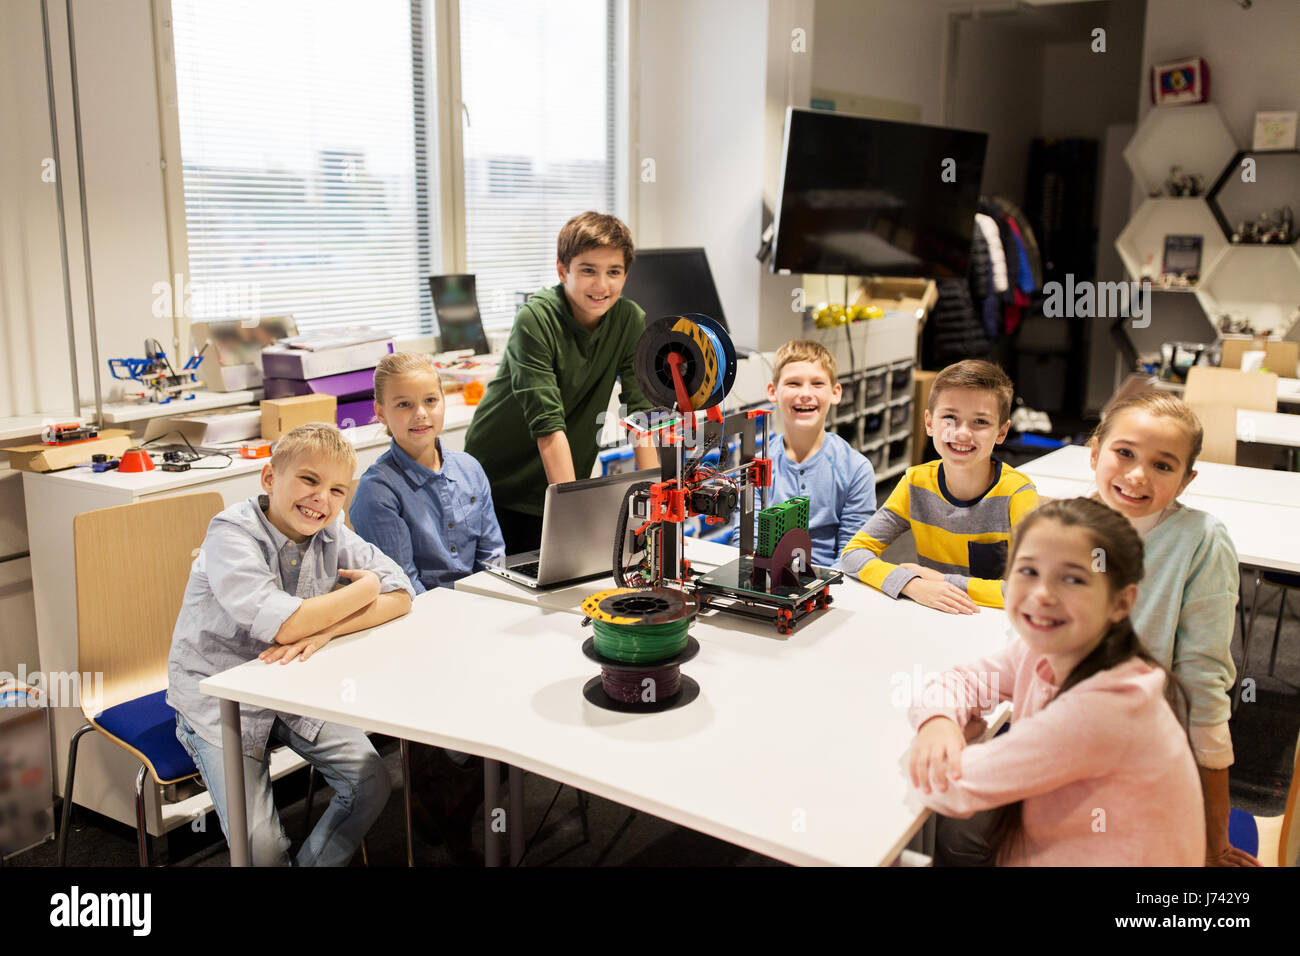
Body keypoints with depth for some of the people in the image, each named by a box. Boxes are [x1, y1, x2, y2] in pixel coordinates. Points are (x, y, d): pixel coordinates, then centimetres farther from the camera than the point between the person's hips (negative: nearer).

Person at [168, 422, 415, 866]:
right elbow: (284, 625, -33)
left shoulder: (333, 535, -6)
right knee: (261, 846, -16)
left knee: (373, 785, -6)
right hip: (220, 700, -5)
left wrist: (323, 630, -28)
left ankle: (312, 862, 17)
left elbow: (401, 595, -13)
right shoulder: (231, 533, -22)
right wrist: (364, 588, -19)